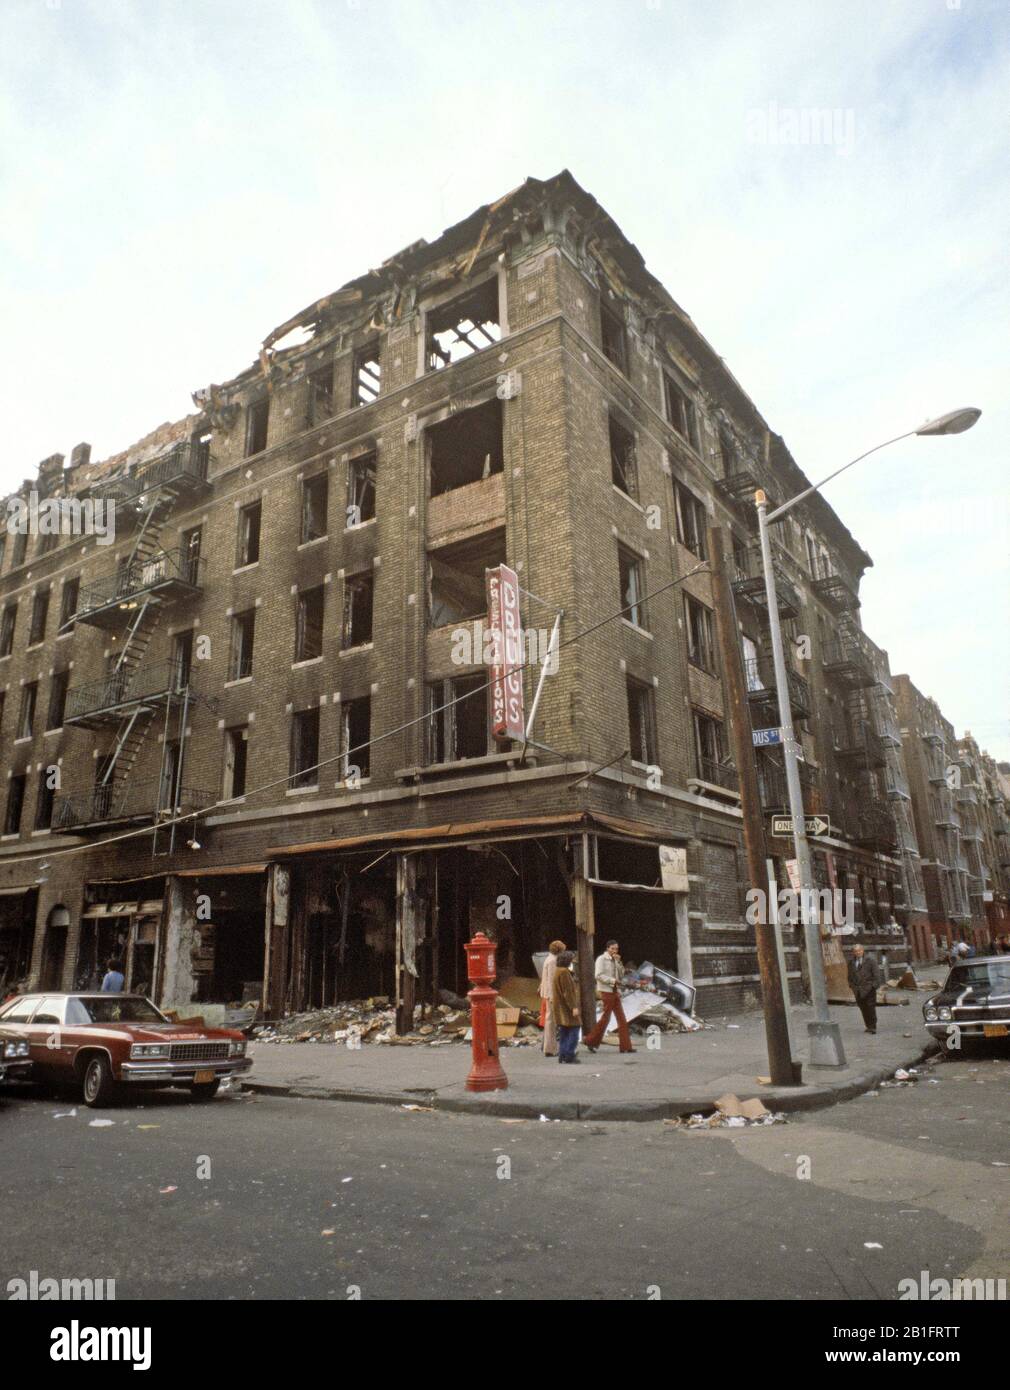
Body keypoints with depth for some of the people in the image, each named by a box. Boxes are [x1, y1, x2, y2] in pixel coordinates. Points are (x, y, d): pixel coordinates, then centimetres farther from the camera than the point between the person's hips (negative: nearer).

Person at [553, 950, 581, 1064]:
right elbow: (568, 991, -21)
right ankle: (569, 1055, -6)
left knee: (564, 1031, 12)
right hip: (566, 1006, -10)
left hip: (560, 1006, 10)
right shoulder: (564, 972, -18)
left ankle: (562, 1055, 12)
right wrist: (574, 1007, -20)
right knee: (574, 1029, -5)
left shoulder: (558, 971, 13)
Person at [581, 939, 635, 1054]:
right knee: (605, 1018, -3)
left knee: (621, 1018, 4)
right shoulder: (601, 959, -9)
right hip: (606, 991, -8)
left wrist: (618, 962, -4)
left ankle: (625, 1046, 6)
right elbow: (598, 975, -18)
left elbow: (621, 974, 6)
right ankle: (590, 1041, 11)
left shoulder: (614, 960, 14)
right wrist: (613, 980, -18)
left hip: (614, 991, 8)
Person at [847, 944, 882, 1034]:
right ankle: (869, 1026, 16)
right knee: (863, 1008, 7)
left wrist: (875, 985, -10)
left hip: (868, 988, -4)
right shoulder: (851, 962, 10)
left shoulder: (870, 960, -2)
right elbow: (850, 975, 19)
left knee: (871, 1007, -4)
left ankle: (873, 1027, 2)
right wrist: (852, 985, 10)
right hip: (857, 990, 4)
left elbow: (876, 973, -4)